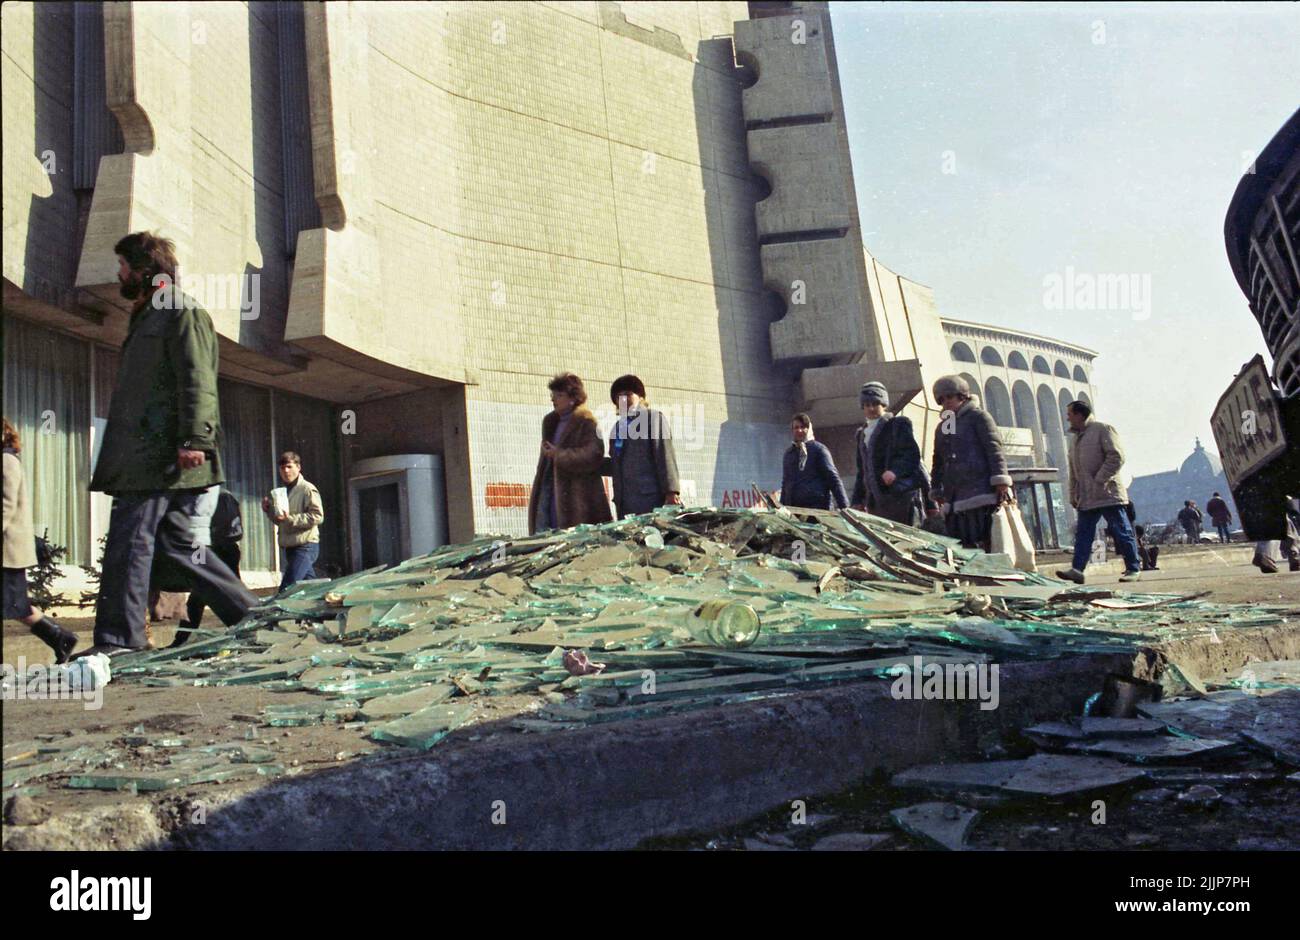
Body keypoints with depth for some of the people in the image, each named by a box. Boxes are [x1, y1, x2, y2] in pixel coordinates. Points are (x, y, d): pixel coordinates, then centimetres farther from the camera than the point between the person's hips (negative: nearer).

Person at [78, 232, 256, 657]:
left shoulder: (181, 312, -4)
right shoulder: (149, 317, 26)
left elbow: (197, 381, -16)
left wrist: (193, 439, -25)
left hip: (161, 457, -10)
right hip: (144, 455, 10)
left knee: (129, 539, -8)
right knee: (176, 542, 7)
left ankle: (118, 638, -2)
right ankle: (251, 614, 9)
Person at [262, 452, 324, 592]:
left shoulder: (308, 489, -8)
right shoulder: (282, 491, 17)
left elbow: (317, 516, -18)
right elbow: (280, 521, 23)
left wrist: (290, 518, -22)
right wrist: (268, 510, 5)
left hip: (305, 546, -8)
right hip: (288, 546, 8)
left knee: (286, 590, -15)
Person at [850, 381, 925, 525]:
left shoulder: (898, 425, 5)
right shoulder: (862, 434, 23)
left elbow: (912, 455, -5)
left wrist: (896, 471, -24)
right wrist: (858, 500, 18)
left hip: (901, 495, -5)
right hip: (875, 501, 5)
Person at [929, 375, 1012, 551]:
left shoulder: (978, 416, 4)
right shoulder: (942, 427, 23)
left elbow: (994, 449, -5)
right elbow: (938, 463, 29)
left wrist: (1001, 481, -14)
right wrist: (936, 491, 25)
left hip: (980, 491, -6)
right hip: (955, 498, 6)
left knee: (987, 541, -10)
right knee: (962, 546, 0)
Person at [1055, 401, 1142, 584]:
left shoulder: (1103, 430, -3)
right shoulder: (1076, 438, 21)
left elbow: (1116, 457, -13)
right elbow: (1073, 471, 23)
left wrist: (1100, 481, -18)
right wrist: (1073, 494, 16)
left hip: (1107, 493, -7)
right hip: (1086, 498, 7)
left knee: (1121, 532, -2)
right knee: (1082, 533, -2)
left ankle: (1133, 569, 5)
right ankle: (1077, 569, -7)